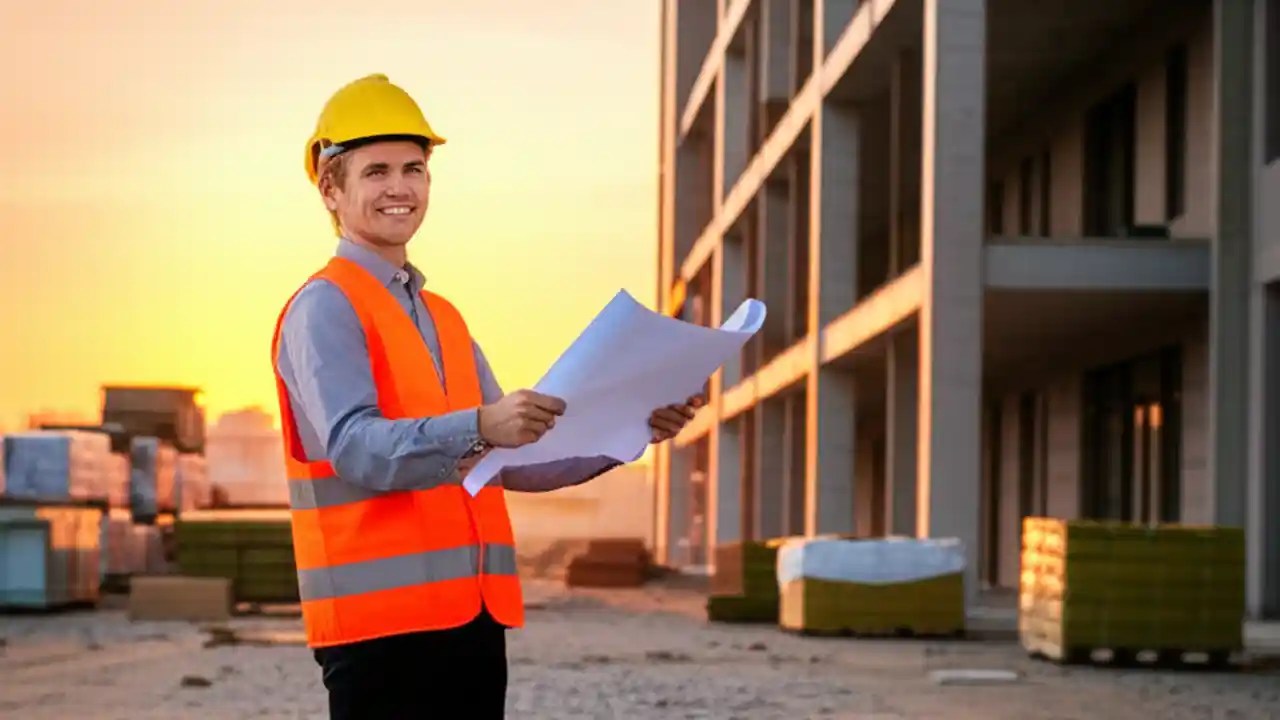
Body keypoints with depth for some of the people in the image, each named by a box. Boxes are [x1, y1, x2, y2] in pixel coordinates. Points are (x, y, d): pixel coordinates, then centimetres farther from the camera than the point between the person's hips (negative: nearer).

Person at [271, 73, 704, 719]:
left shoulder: (444, 319, 21)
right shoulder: (324, 308, -5)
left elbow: (512, 462, 18)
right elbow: (354, 450, -20)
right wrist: (479, 427, -35)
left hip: (472, 615, 8)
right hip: (380, 617, -8)